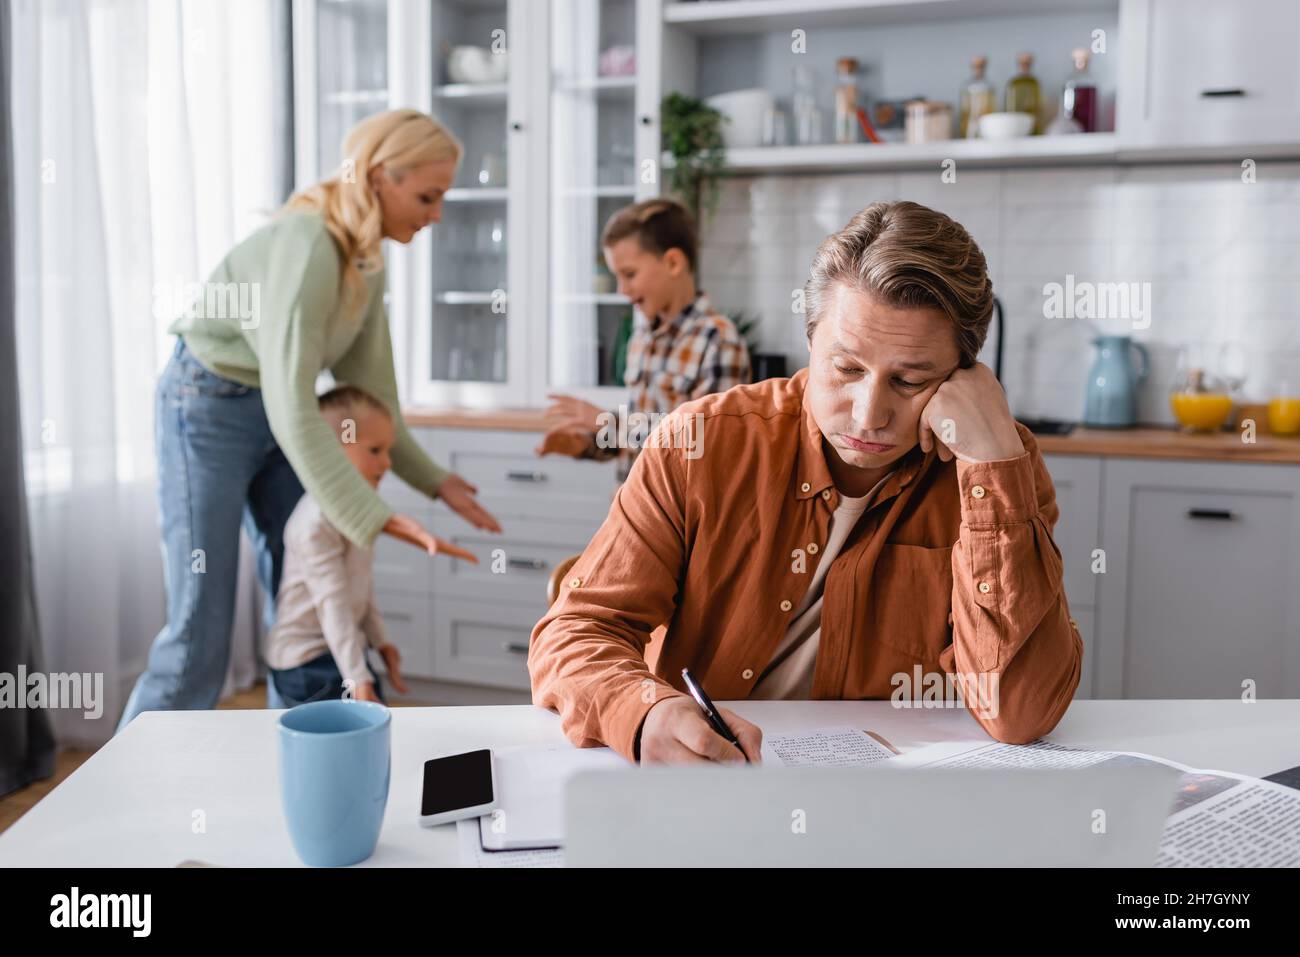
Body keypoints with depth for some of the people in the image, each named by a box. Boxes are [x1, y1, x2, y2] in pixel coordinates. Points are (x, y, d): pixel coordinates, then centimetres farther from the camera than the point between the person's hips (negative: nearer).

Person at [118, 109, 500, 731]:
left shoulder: (367, 257, -1)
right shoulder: (306, 248, -29)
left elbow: (369, 385, 4)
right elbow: (291, 406, -33)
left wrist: (431, 480, 2)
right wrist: (373, 518, -33)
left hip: (275, 418, 8)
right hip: (209, 408, -8)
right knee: (200, 638, -6)